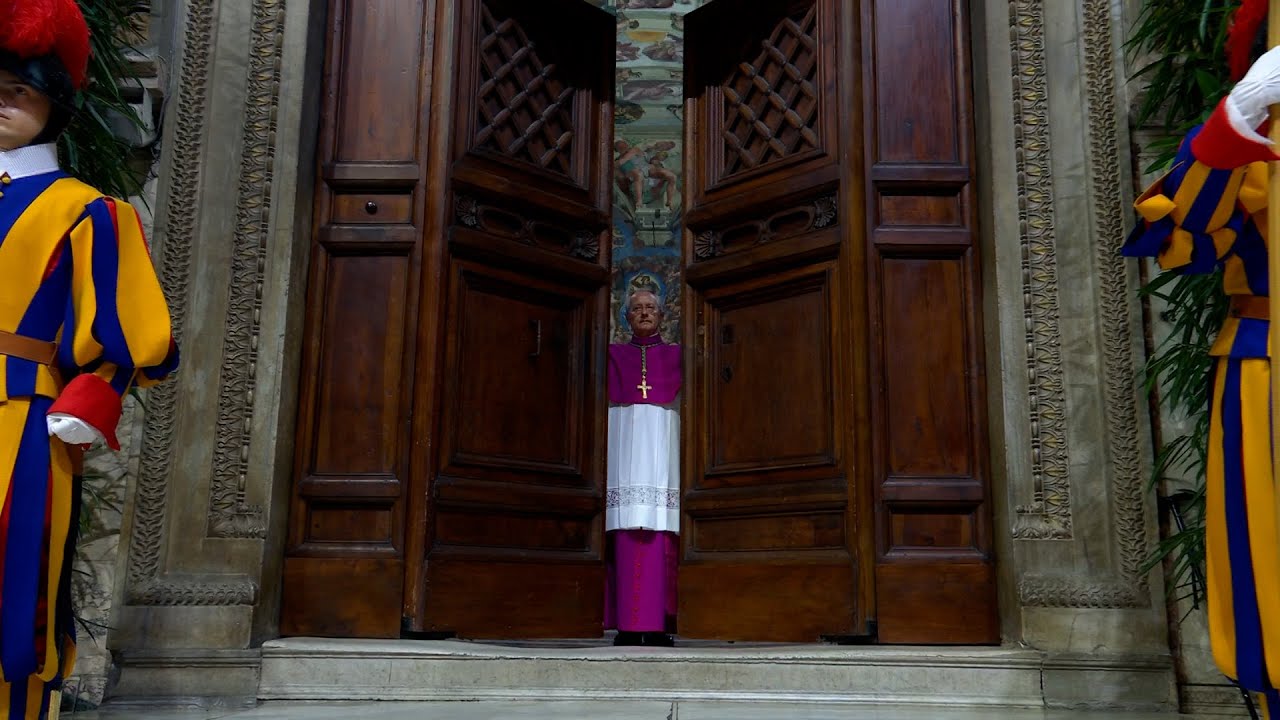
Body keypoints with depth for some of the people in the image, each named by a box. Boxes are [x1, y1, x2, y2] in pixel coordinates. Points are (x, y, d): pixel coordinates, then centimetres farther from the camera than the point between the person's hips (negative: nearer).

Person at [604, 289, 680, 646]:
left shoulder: (675, 355, 20)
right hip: (624, 441, 0)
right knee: (626, 530, -10)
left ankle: (659, 622, -9)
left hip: (663, 443, 0)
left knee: (662, 531, -9)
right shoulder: (614, 354, 21)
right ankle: (628, 624, -11)